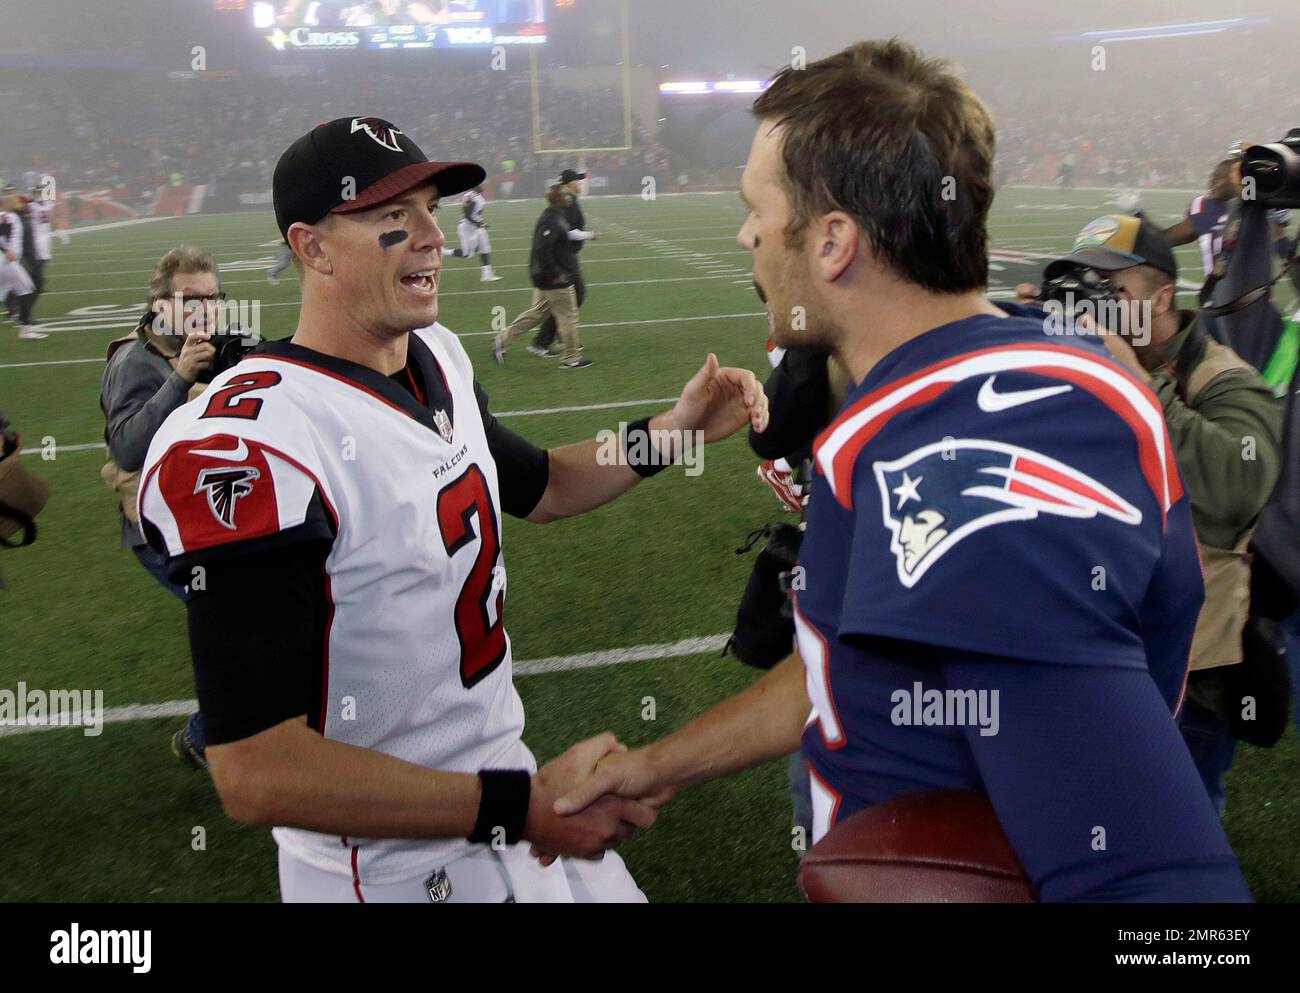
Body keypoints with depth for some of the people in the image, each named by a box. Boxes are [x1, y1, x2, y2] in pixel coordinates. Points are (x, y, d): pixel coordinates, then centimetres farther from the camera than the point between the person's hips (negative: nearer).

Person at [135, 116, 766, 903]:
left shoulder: (438, 359, 1)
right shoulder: (255, 442, -27)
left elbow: (538, 488, 20)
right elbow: (257, 773, -29)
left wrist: (673, 431, 6)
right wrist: (521, 806, -28)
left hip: (504, 774, 8)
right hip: (397, 869, -8)